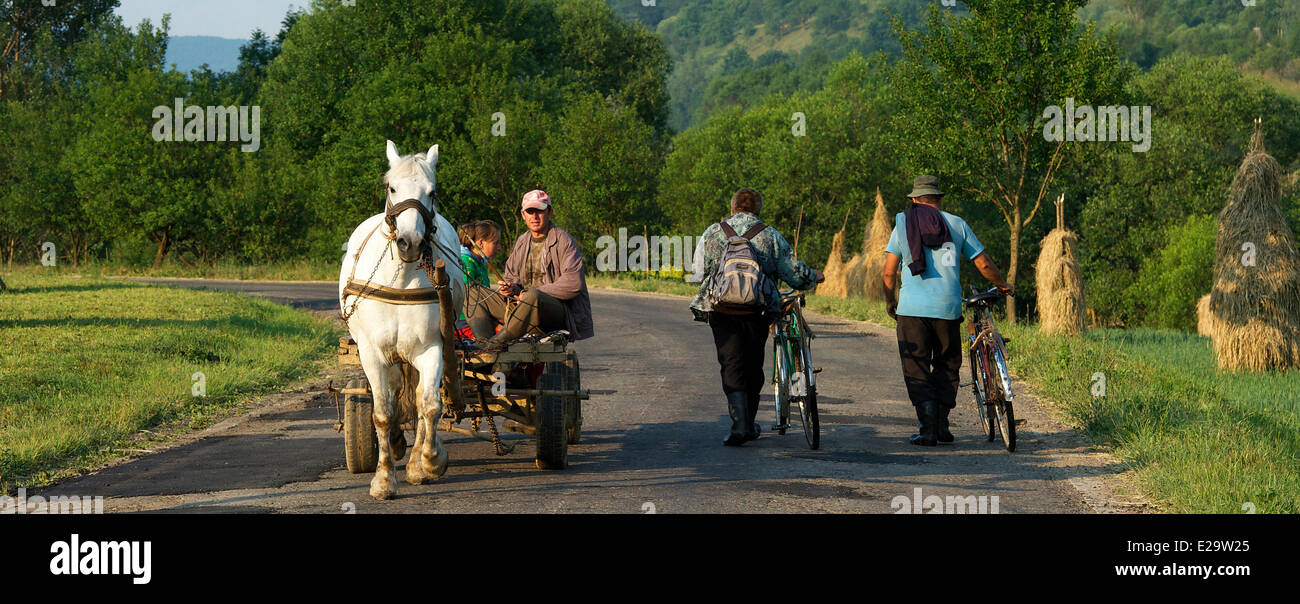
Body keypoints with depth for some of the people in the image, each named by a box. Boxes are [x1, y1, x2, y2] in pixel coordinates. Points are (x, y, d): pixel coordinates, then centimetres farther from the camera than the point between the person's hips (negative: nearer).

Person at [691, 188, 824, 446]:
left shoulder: (712, 233, 6)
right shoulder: (770, 236, 5)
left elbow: (700, 270, 7)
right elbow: (794, 274, 4)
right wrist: (814, 277, 25)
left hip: (721, 309, 0)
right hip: (758, 310, 0)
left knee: (732, 366, -2)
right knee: (753, 367, 14)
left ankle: (740, 425, -17)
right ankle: (749, 424, 24)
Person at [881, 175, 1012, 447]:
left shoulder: (903, 225, 5)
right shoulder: (957, 224, 7)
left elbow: (888, 271, 1)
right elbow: (984, 265, 9)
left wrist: (890, 301, 18)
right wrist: (1003, 286, 27)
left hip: (912, 309, -1)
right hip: (948, 309, 1)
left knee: (917, 373, 4)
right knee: (947, 367, 16)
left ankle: (928, 429, -6)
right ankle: (941, 425, 13)